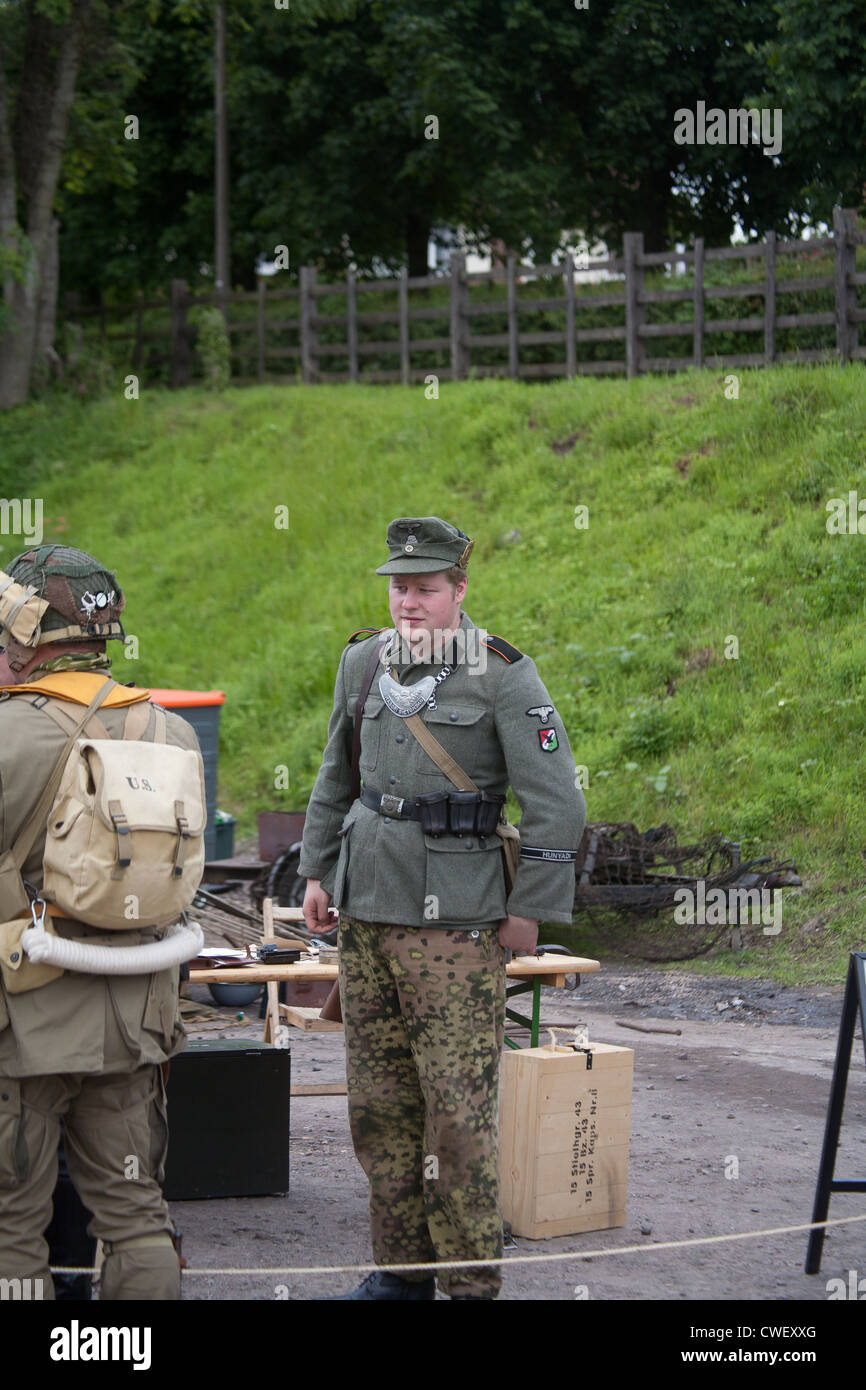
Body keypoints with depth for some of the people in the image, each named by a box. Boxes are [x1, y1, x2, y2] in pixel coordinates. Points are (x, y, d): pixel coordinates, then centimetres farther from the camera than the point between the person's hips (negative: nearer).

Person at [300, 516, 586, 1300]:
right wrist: (318, 870, 20)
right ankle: (402, 1270, 19)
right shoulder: (364, 663, 9)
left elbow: (557, 806, -8)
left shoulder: (504, 676, -8)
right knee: (379, 1103, 9)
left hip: (456, 919, -6)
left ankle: (472, 1282, 0)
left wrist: (529, 909, -8)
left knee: (458, 1108, -7)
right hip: (367, 911, 6)